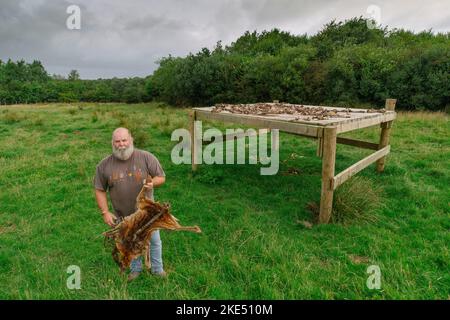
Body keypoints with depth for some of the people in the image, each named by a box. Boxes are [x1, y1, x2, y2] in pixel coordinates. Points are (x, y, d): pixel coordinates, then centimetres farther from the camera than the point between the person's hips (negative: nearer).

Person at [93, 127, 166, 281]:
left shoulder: (146, 157, -17)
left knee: (154, 241, 16)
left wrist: (152, 182, -32)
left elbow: (161, 177, -10)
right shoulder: (104, 165, -12)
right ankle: (136, 268, 47)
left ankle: (157, 269, 41)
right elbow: (99, 190, -4)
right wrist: (105, 212, -8)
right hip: (123, 216, 1)